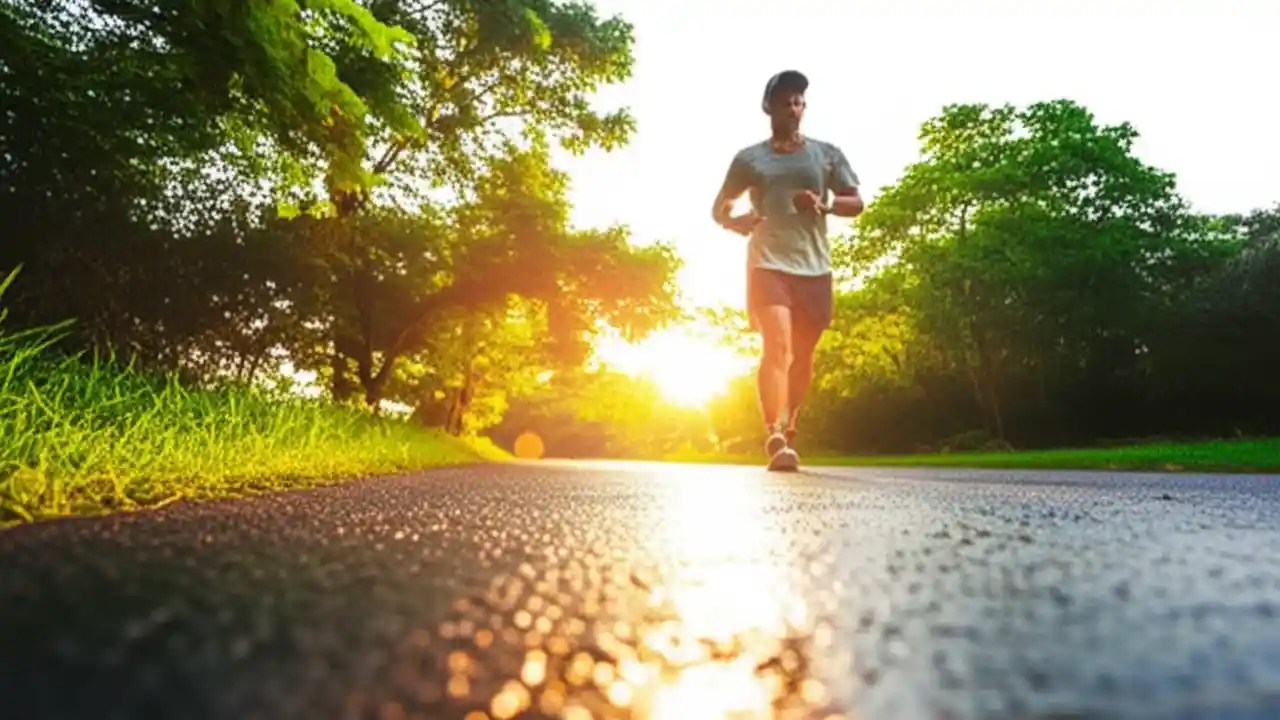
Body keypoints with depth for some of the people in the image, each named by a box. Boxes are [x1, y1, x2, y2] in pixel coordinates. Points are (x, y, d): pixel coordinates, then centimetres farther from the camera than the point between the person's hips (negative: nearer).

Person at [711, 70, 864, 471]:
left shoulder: (827, 154, 13)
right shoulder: (749, 158, 10)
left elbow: (856, 203, 13)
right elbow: (720, 209, 15)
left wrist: (825, 203, -8)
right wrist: (737, 222, -9)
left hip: (814, 268, 3)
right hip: (768, 265, -2)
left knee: (802, 355, 7)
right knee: (777, 346, -18)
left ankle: (789, 434, 23)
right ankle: (774, 439, -19)